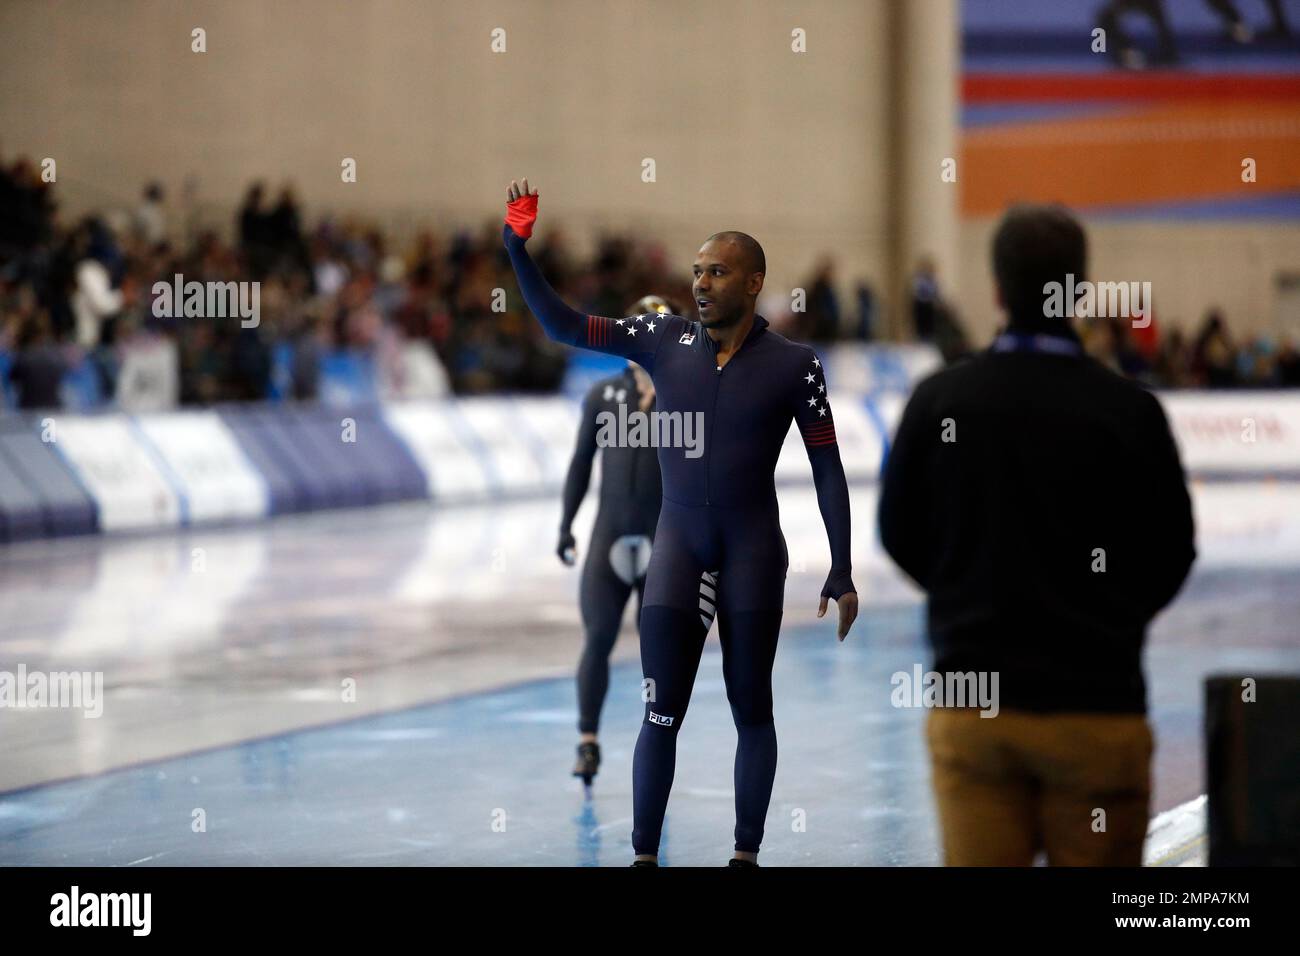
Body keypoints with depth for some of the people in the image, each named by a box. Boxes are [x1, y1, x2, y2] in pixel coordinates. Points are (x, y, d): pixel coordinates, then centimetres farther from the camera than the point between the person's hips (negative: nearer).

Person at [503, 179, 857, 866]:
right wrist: (518, 250, -11)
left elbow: (828, 470, -1)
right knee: (661, 713, -2)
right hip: (677, 544, 2)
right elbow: (563, 326, 2)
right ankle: (644, 856, 1)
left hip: (753, 548, -2)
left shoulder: (793, 364, -4)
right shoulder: (664, 339, 2)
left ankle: (746, 854, 13)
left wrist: (841, 572, -4)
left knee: (751, 708, 5)